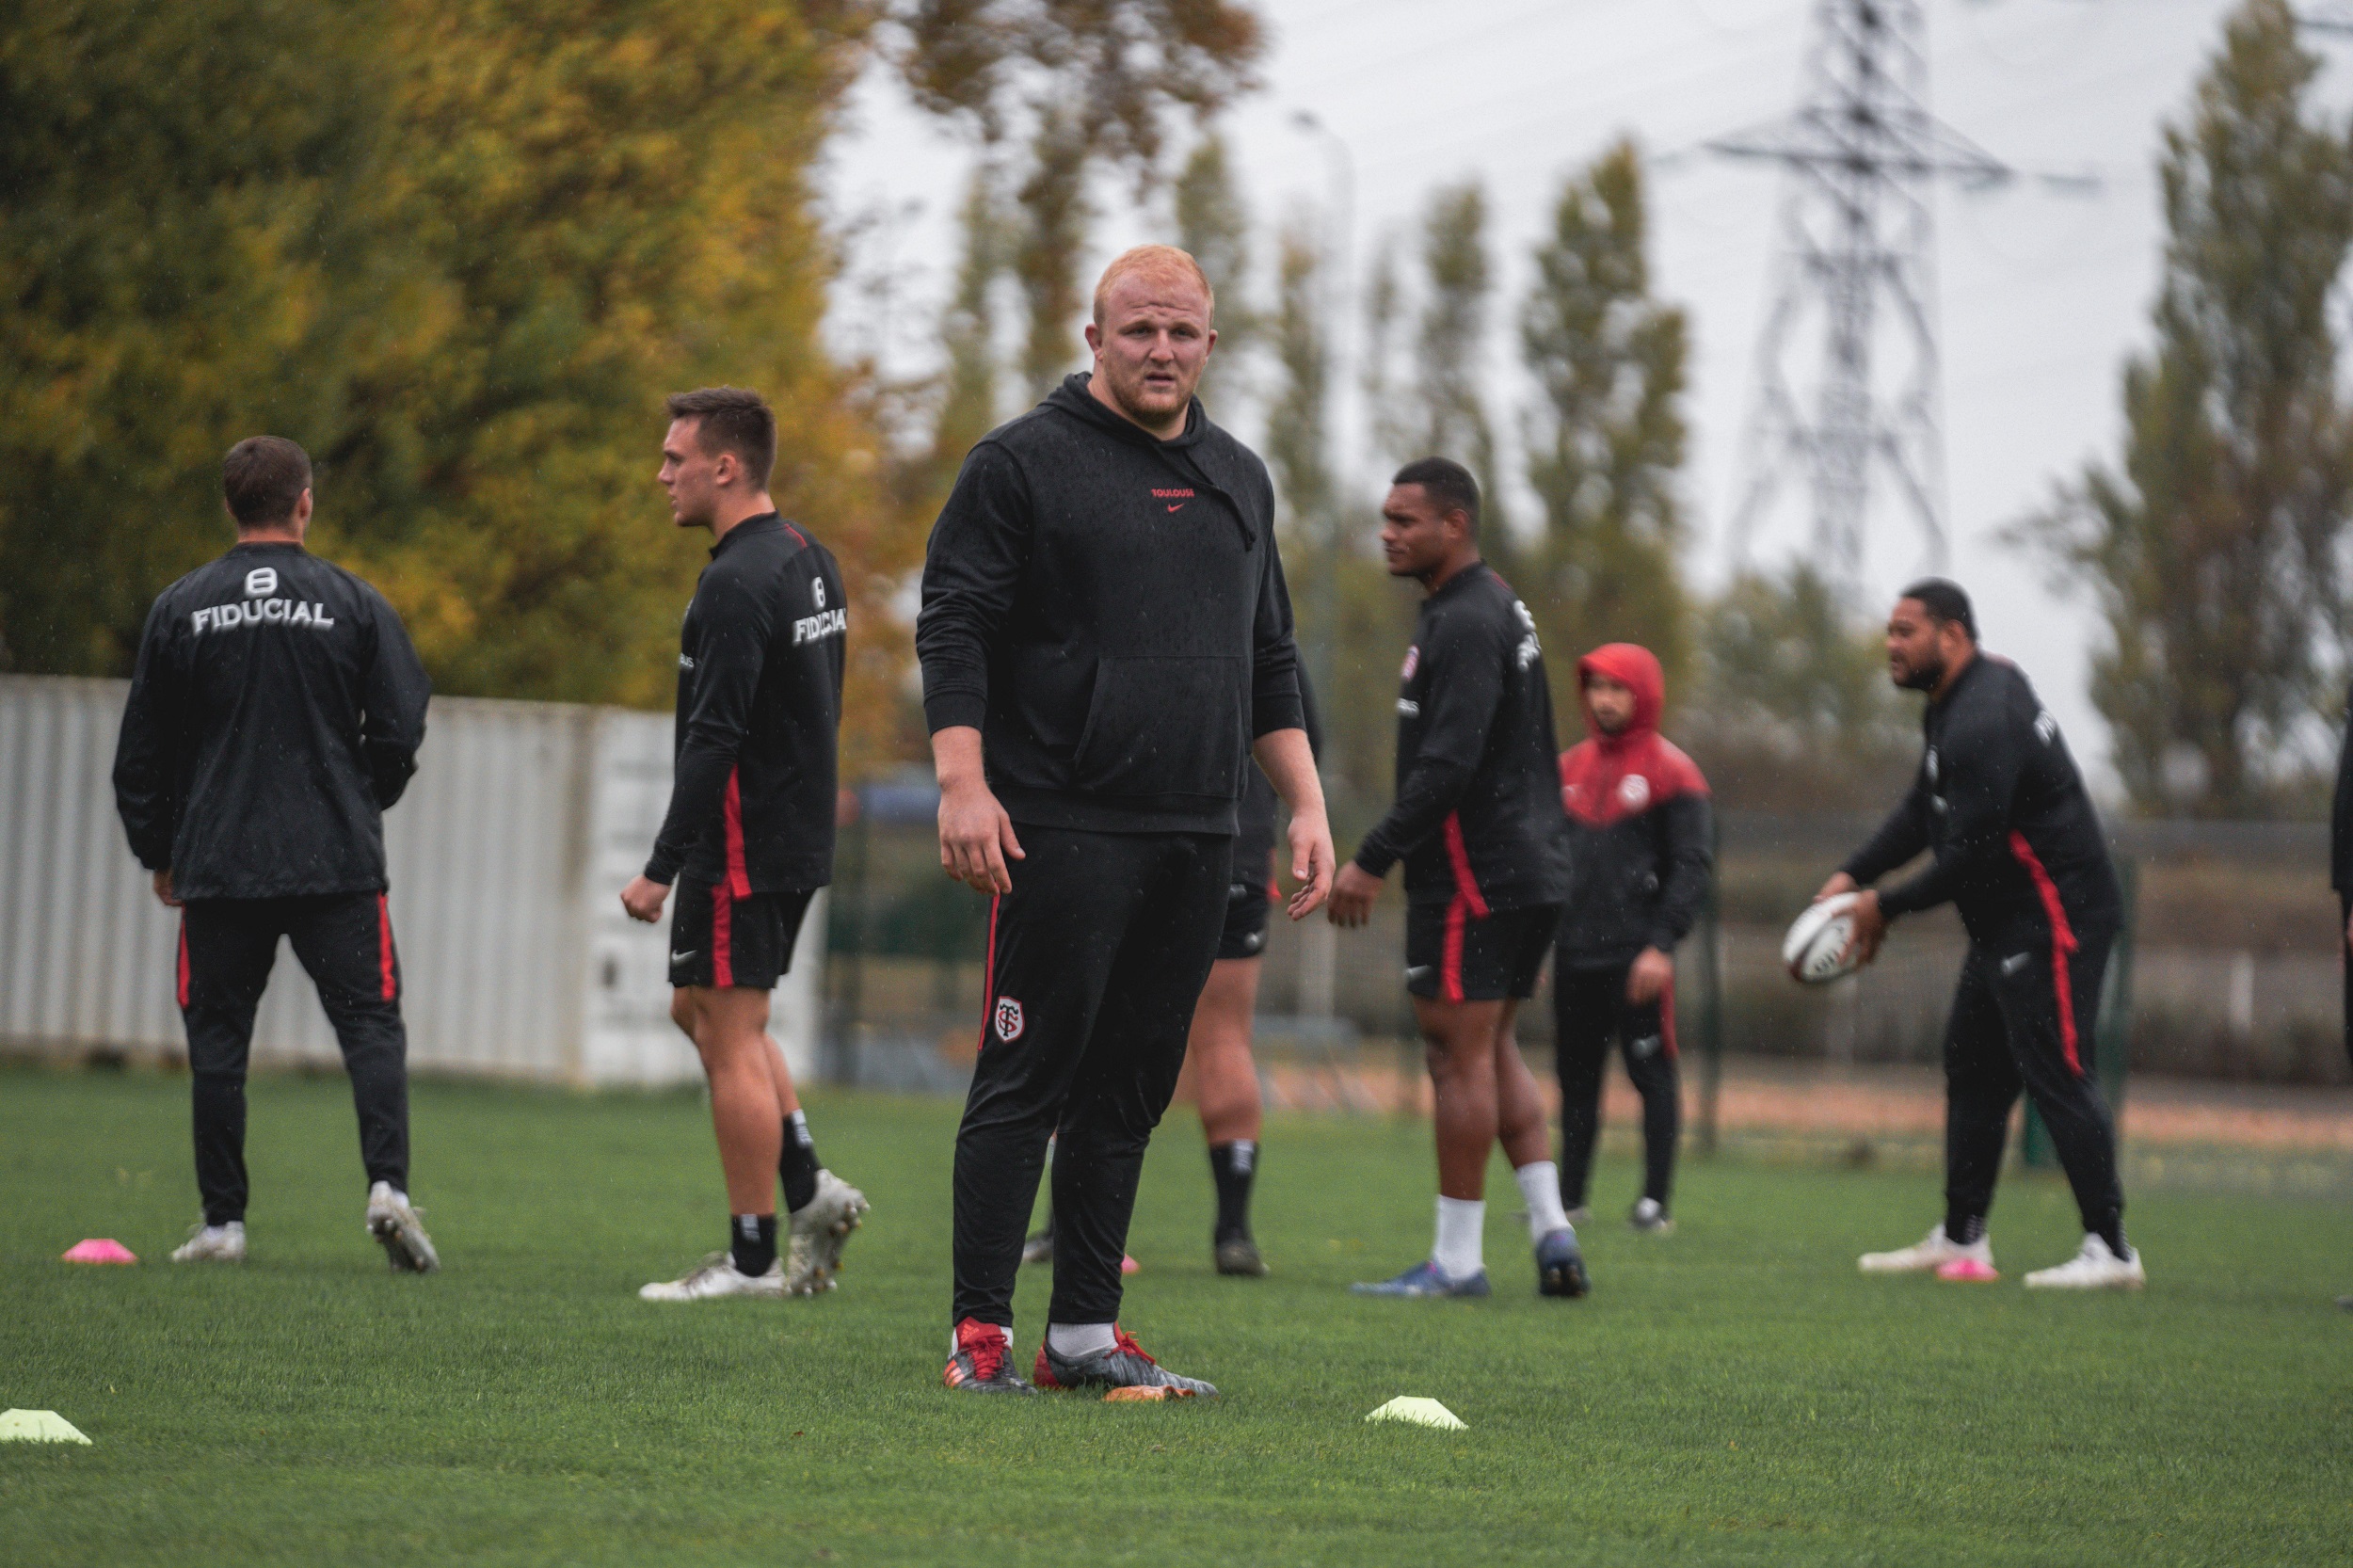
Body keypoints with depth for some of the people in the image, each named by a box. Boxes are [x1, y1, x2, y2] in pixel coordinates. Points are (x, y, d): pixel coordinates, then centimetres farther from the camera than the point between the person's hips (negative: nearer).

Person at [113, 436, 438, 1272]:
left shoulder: (180, 607, 4)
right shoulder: (354, 603, 0)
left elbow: (141, 753, 8)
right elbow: (400, 731, 1)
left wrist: (158, 854, 19)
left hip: (217, 860, 1)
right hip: (338, 859, -1)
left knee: (217, 1039, 8)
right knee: (371, 1022, 0)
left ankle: (222, 1220, 8)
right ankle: (388, 1184, -18)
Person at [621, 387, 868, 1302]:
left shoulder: (735, 583, -19)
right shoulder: (810, 561, 12)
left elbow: (714, 739, -23)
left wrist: (660, 869, -20)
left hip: (740, 844, -10)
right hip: (801, 837, 10)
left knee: (731, 1036, -4)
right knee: (701, 1009, 19)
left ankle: (751, 1256, 0)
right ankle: (808, 1188, 12)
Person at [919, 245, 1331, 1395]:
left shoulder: (1238, 480, 19)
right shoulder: (1024, 462, -1)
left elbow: (1269, 663, 24)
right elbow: (953, 624, -6)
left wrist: (1305, 804, 15)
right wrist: (963, 784, -17)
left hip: (1195, 844, 6)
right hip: (1061, 829, -6)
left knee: (1131, 1088, 7)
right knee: (1028, 1078, -6)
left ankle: (1085, 1331, 11)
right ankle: (980, 1332, -3)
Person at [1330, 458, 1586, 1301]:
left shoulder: (1464, 624, -16)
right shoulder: (1500, 609, 17)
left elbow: (1447, 765, -24)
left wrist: (1371, 860, -21)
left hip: (1472, 878, -10)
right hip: (1529, 871, 10)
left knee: (1460, 1050, -5)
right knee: (1490, 1048, 16)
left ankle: (1458, 1257, -2)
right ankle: (1551, 1228, 9)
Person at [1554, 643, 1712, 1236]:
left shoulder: (1670, 772, -3)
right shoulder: (1570, 768, 14)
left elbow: (1693, 865, -7)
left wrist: (1661, 944, -16)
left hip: (1636, 958, -6)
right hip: (1574, 956, 6)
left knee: (1652, 1074, -3)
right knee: (1576, 1077, 10)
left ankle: (1655, 1201, -2)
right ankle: (1569, 1197, 16)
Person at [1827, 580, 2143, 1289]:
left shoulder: (1982, 724, -23)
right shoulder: (1957, 703, 11)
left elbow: (1972, 853, -24)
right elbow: (1922, 808, 16)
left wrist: (1887, 907, -12)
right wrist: (1853, 875, 5)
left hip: (2052, 922, -11)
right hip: (2007, 922, 11)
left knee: (2056, 1076, -11)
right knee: (1973, 1070, 15)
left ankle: (2110, 1249, -9)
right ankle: (1961, 1238, 22)